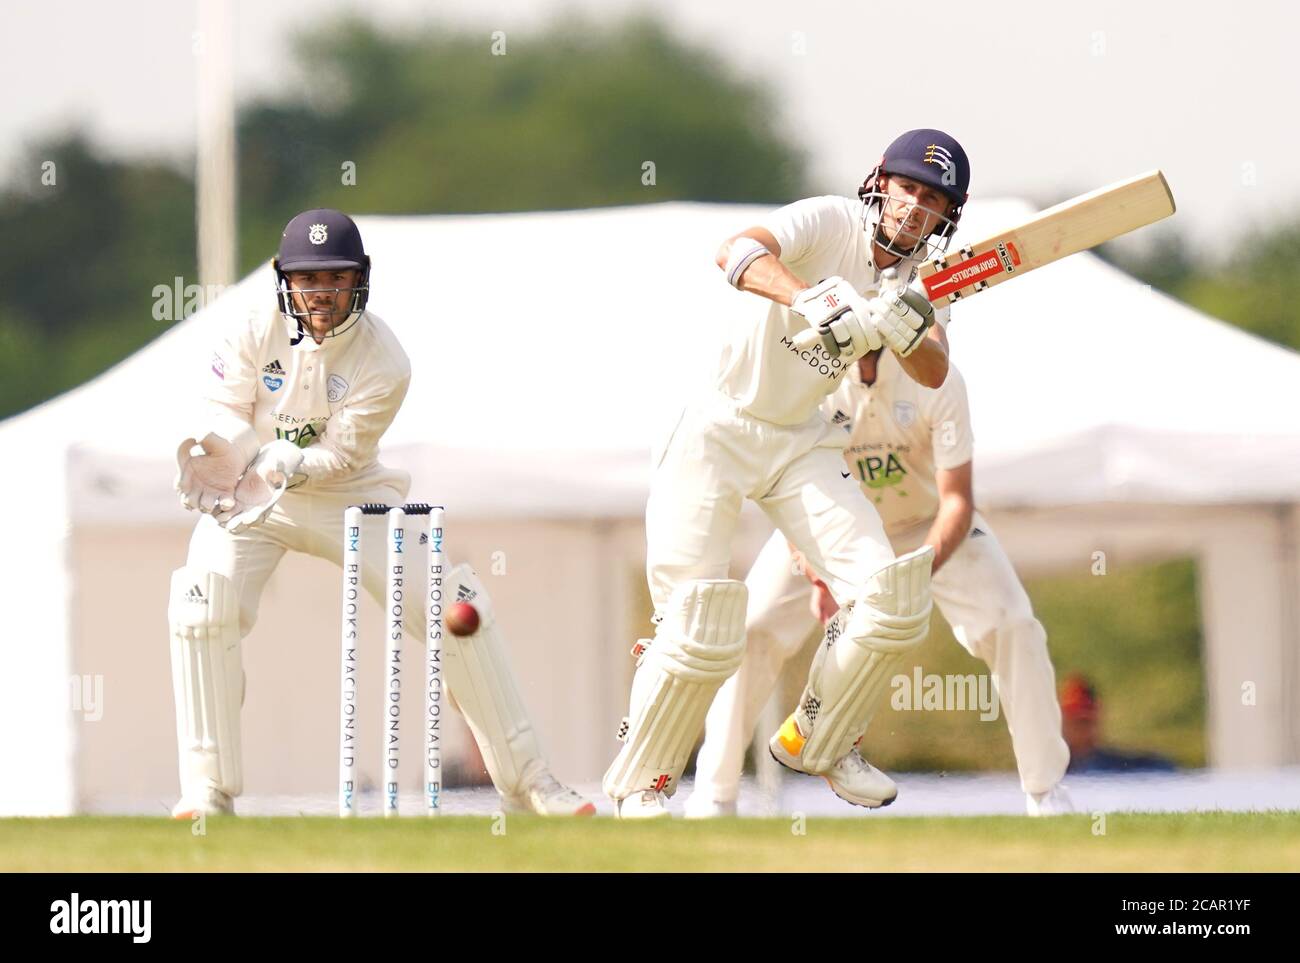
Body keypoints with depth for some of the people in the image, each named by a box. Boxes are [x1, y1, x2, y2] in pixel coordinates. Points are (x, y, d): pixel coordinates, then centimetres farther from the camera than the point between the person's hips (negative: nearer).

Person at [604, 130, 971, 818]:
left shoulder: (920, 275, 0)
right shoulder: (830, 225, -18)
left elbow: (934, 373, -14)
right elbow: (737, 253, -38)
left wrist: (902, 331, -36)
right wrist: (813, 299, -54)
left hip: (798, 445, 6)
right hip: (716, 433, -6)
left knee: (891, 596, -7)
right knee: (700, 632, -16)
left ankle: (817, 742, 16)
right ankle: (639, 781, 6)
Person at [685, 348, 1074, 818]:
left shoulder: (936, 378, -31)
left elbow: (956, 499, -27)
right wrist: (818, 576, -42)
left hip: (928, 521, 0)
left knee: (1013, 628, -15)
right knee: (752, 629, -16)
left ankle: (1045, 792, 1)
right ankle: (714, 794, -3)